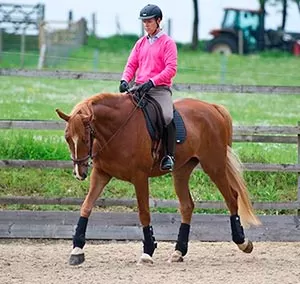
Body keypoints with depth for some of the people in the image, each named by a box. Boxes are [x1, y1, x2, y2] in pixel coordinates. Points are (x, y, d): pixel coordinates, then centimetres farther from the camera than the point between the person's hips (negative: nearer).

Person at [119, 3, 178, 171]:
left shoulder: (167, 42, 0)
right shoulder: (141, 43, 18)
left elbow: (171, 69, -10)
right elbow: (131, 65, 16)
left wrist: (152, 82, -21)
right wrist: (125, 80, -6)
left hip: (160, 89, -6)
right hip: (139, 88, 6)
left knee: (167, 117, -31)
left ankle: (169, 156, -20)